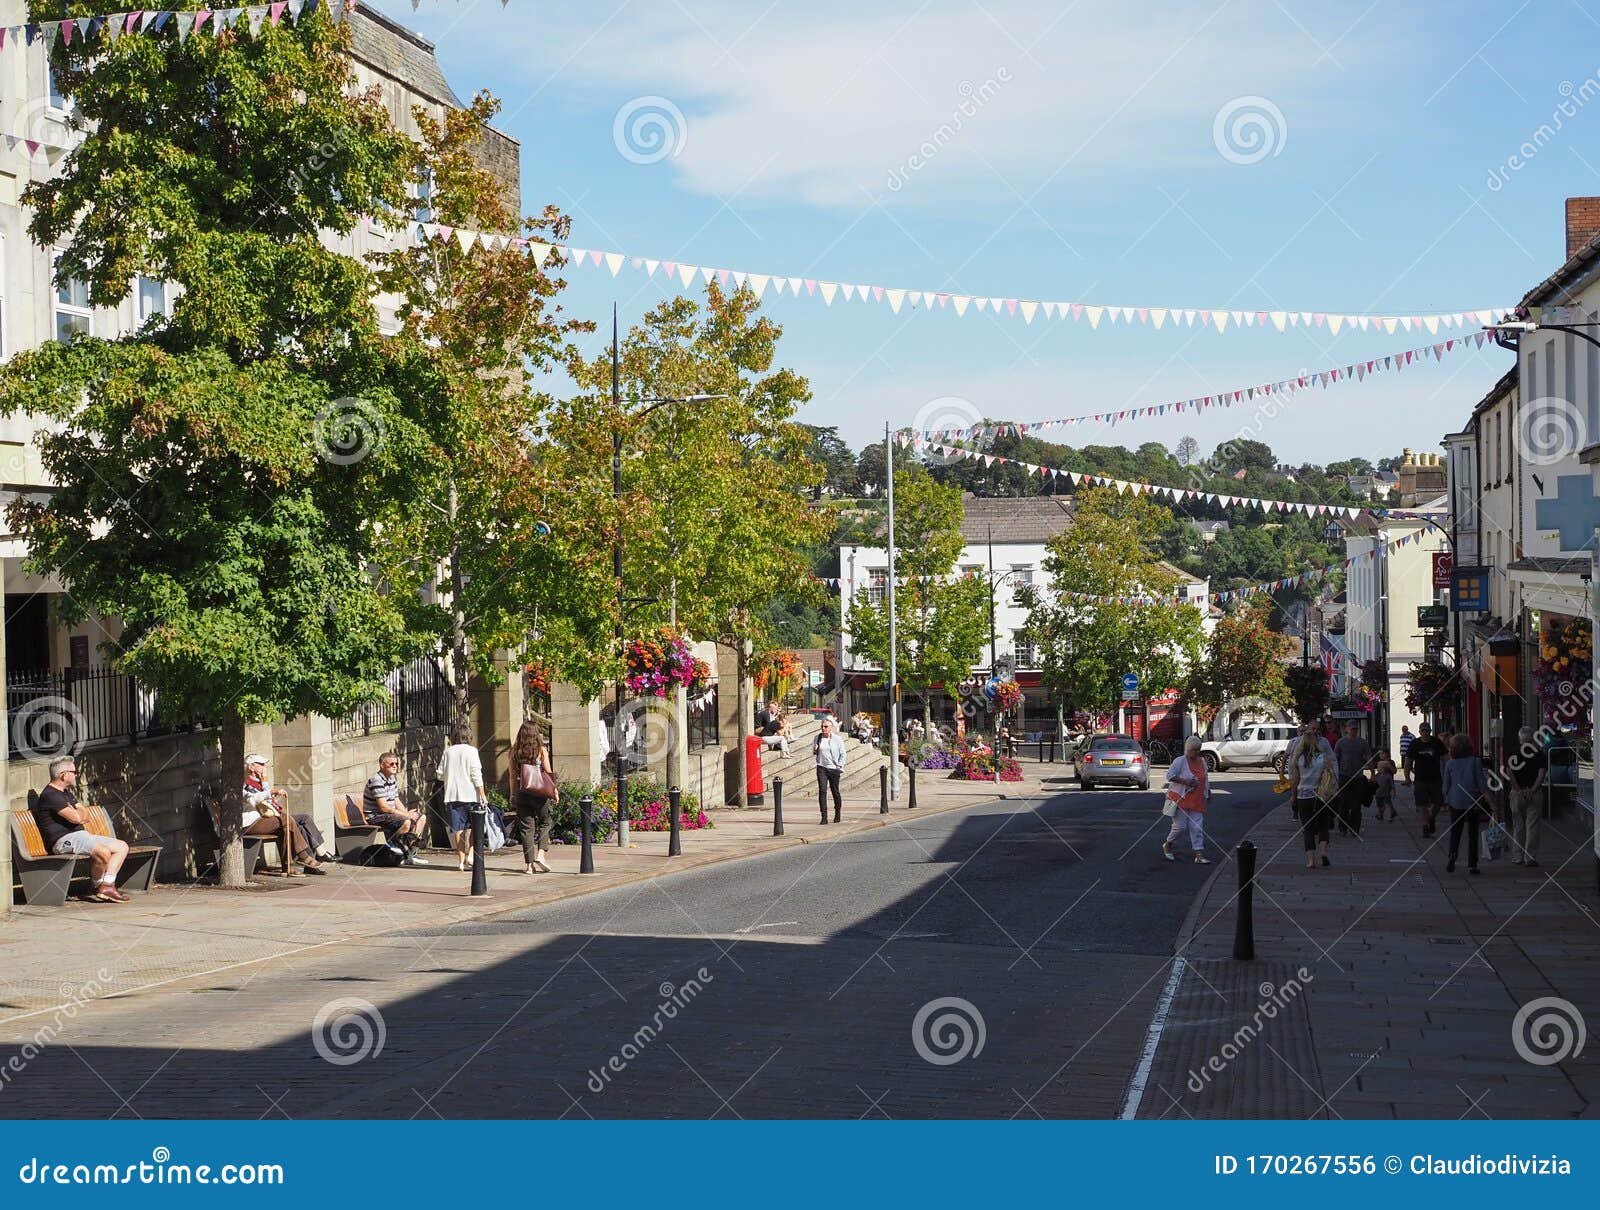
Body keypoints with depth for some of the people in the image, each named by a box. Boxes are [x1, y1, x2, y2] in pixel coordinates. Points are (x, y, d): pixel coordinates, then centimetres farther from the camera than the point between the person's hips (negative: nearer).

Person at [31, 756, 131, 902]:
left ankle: (107, 885, -9)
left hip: (82, 835, 11)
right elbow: (76, 818, -19)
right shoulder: (50, 795, -11)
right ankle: (95, 887, -7)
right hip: (64, 840, -11)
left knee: (122, 846, 3)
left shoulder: (67, 793, 23)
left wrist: (77, 813, -5)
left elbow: (86, 818, 18)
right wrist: (78, 812, 5)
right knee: (103, 852, -33)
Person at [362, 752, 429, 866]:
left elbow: (397, 802, 16)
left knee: (420, 817, 5)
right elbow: (383, 807, -24)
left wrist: (407, 813, -4)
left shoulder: (393, 779, 13)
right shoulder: (377, 780, -19)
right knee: (406, 822, -32)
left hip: (390, 814, 10)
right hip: (375, 817, -10)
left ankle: (410, 855, -1)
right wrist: (406, 815, -20)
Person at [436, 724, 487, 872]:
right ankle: (470, 853, -4)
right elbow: (476, 775, -8)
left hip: (452, 796, 3)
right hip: (470, 794, -2)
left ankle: (461, 861, 4)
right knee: (473, 826, 12)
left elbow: (440, 775, 9)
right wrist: (482, 795, -6)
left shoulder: (448, 752, 6)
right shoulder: (471, 751, -3)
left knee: (458, 829, 4)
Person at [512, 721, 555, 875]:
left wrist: (513, 794, 12)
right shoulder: (541, 750, -6)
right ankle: (541, 854, -2)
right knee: (544, 823, 15)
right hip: (539, 793, -2)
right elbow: (548, 773, -3)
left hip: (522, 793, 2)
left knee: (527, 827, 6)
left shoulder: (515, 751, 1)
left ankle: (529, 864, 5)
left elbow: (513, 775, 4)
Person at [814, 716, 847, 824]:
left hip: (834, 769, -2)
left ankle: (837, 813, 28)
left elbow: (843, 754, 3)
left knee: (835, 791, 7)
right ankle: (824, 816, -12)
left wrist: (840, 765, -6)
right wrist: (814, 751, -3)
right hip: (821, 768, 2)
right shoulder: (818, 738, 7)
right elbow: (814, 752, 20)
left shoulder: (837, 739, -2)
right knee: (822, 790, -10)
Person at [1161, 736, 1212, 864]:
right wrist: (1184, 781, -24)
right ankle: (1167, 846, 21)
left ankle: (1199, 855, -3)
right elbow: (1169, 775, -16)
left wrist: (1208, 793, 25)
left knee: (1197, 827, -1)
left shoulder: (1202, 762, 13)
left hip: (1197, 800, 6)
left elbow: (1205, 780, 27)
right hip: (1181, 799, -6)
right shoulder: (1180, 761, -8)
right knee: (1180, 826, -5)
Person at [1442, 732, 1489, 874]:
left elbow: (1446, 784, 4)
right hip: (1472, 802, -1)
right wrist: (1486, 795, -1)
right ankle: (1472, 865, 6)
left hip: (1455, 802, 1)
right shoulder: (1475, 762, -6)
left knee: (1455, 832, 10)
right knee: (1473, 834, 8)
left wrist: (1447, 800, 13)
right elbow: (1481, 782, -8)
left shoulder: (1450, 764, 0)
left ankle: (1452, 855, -16)